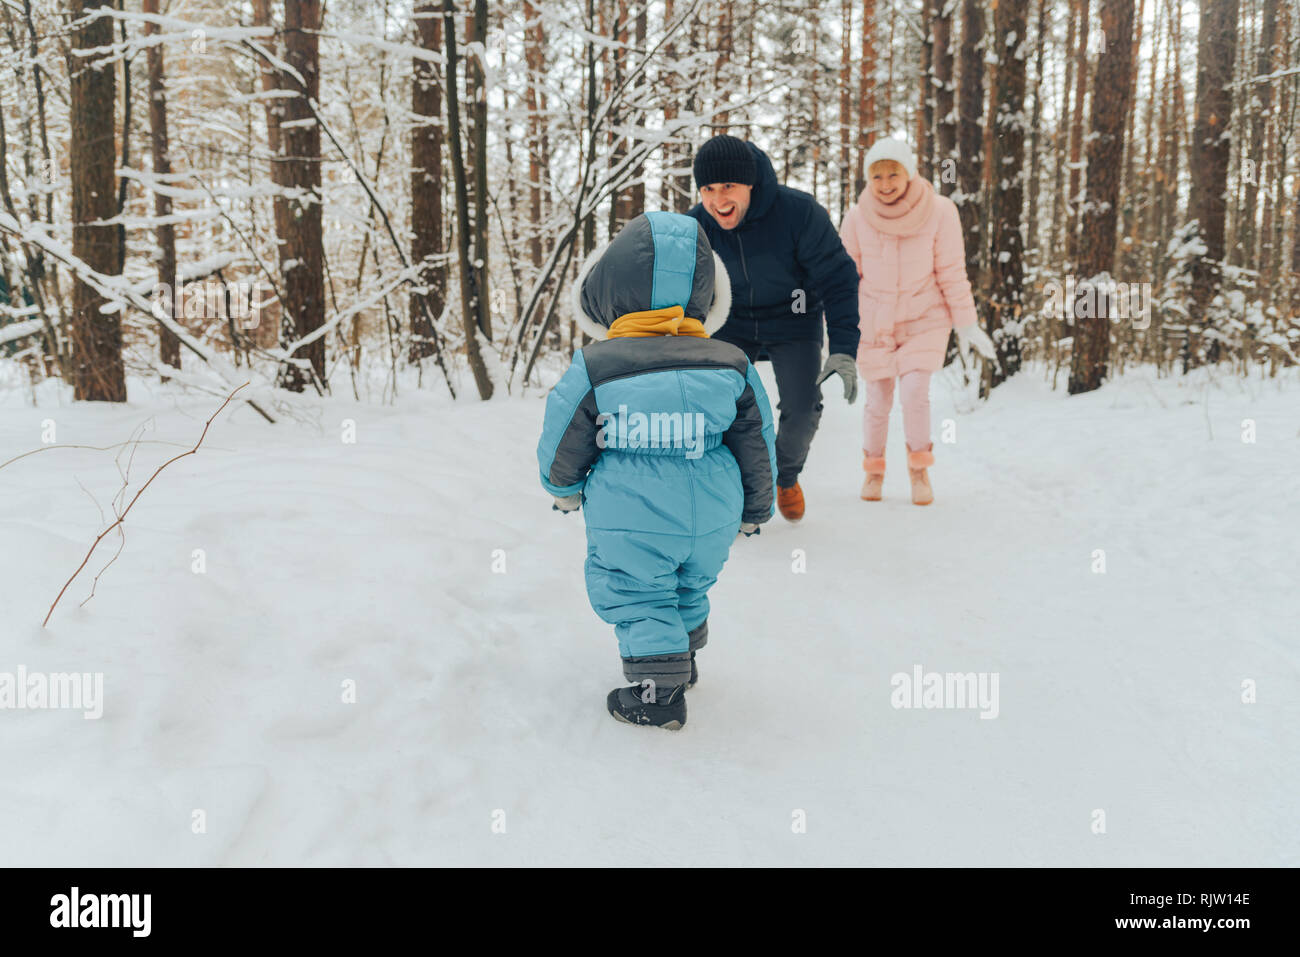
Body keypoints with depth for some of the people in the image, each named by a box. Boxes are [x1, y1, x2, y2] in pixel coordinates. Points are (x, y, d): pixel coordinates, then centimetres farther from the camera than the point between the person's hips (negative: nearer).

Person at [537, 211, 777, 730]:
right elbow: (758, 447, 4)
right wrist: (755, 509, 20)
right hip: (712, 521, 5)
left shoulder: (593, 370, -14)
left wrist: (564, 489, 20)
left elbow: (562, 446, -2)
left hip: (629, 523, -4)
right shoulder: (731, 367, -5)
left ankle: (659, 691, 10)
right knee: (689, 587, 26)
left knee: (636, 597, 14)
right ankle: (683, 660, 46)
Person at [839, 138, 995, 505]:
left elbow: (952, 272, -7)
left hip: (924, 319, -1)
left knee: (914, 392, -16)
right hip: (874, 321, 1)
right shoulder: (858, 217, -13)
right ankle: (873, 468, 28)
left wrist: (966, 323, -5)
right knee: (878, 401, 3)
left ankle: (919, 468, 8)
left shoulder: (939, 211, -15)